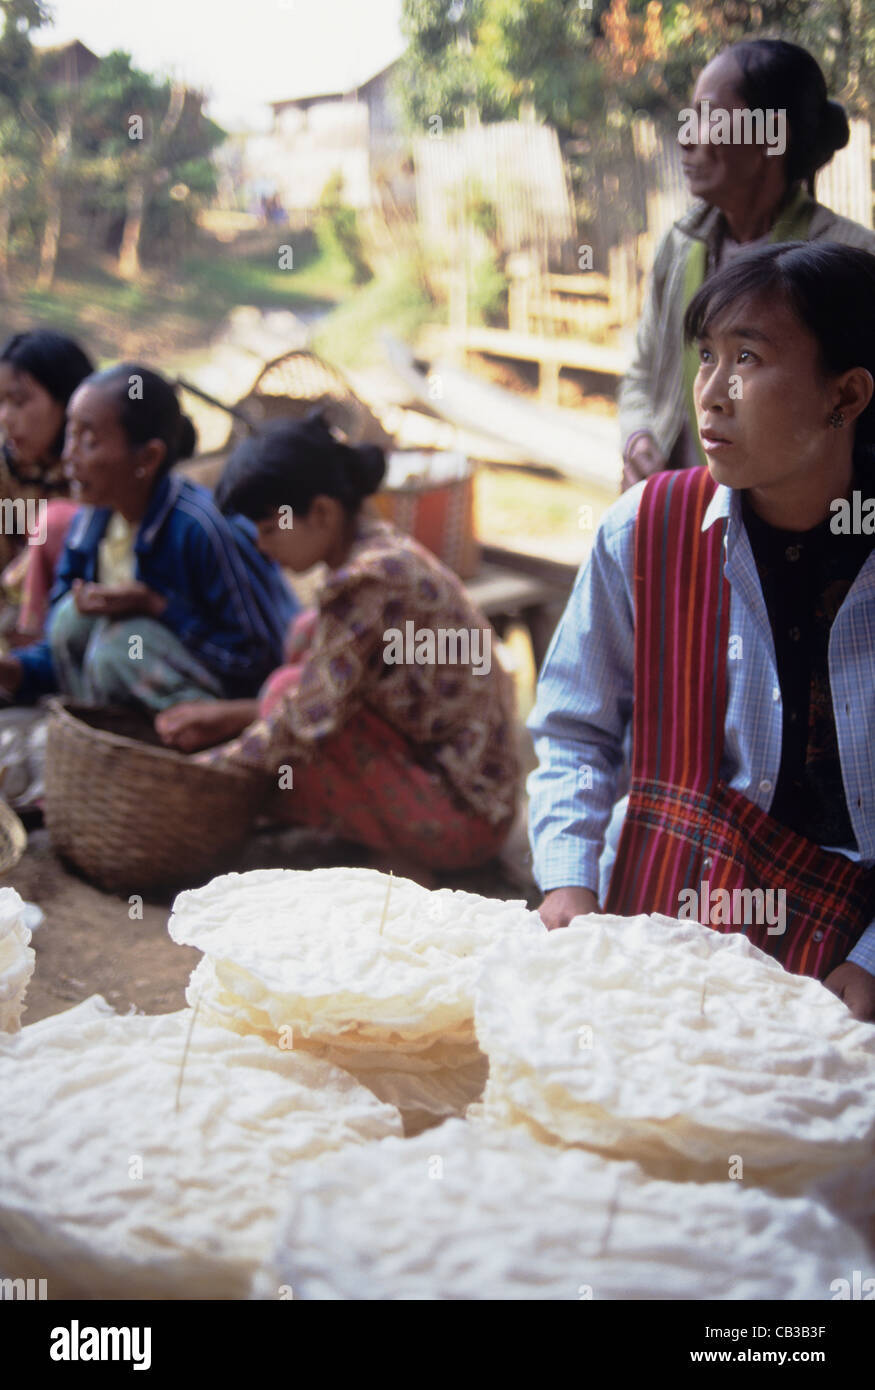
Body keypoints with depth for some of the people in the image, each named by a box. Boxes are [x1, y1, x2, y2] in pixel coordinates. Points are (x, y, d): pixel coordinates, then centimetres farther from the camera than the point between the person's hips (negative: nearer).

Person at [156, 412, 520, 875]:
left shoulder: (367, 580, -23)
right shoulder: (380, 549, 6)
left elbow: (305, 722, -21)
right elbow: (325, 697, 14)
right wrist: (230, 716, 6)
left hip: (462, 818, -10)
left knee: (292, 688, -12)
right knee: (310, 634, 6)